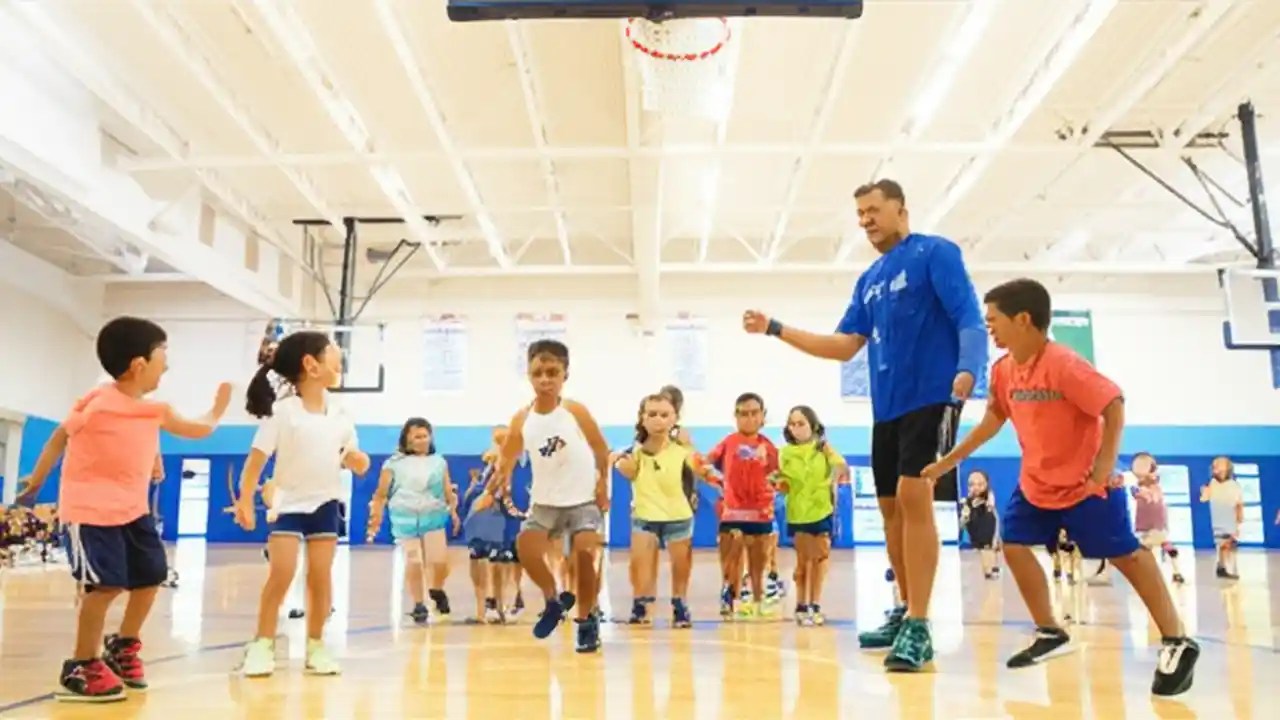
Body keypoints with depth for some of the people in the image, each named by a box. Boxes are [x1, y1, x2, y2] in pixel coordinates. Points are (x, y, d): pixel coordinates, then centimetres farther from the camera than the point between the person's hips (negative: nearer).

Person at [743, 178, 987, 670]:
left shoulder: (935, 253, -2)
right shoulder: (869, 280, 17)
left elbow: (970, 320, -11)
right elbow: (845, 346, 15)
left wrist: (967, 370, -30)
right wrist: (776, 329, 11)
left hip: (931, 397, -8)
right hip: (886, 407, 8)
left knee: (913, 497, -19)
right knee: (891, 508, 10)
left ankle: (918, 627, -17)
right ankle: (906, 613, 22)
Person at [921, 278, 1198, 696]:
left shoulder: (1063, 364, -25)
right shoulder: (1003, 370, -2)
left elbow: (1113, 406, -22)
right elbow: (995, 418, 11)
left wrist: (1105, 464, -25)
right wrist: (949, 460, 13)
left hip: (1083, 484, -7)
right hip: (1035, 484, 7)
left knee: (1125, 555, -3)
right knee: (1014, 546, 2)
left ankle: (1177, 644, 8)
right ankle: (1050, 633, 16)